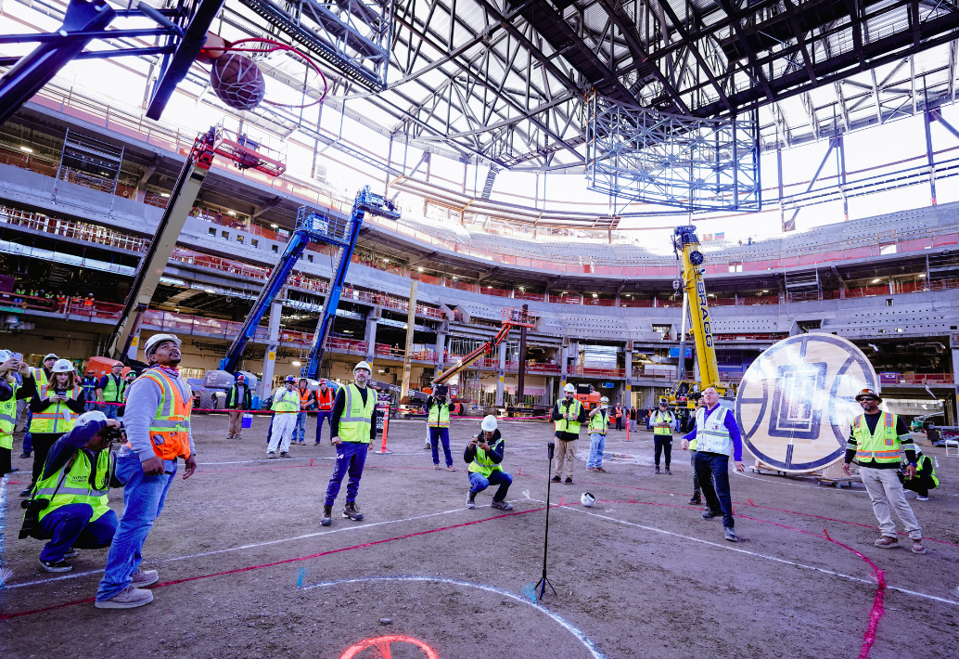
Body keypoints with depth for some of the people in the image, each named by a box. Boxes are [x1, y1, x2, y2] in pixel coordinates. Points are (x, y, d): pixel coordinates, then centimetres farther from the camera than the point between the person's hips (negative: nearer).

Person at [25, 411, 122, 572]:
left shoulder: (108, 456, 2)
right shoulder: (68, 451, -16)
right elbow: (77, 435, -40)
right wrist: (103, 422, -29)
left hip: (88, 516, 6)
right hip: (50, 515, -6)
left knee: (115, 533, -16)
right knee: (82, 510, -36)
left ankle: (66, 543, 14)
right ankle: (50, 557, -11)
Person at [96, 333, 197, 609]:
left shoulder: (181, 384, 18)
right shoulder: (150, 381, -13)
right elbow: (136, 420, -23)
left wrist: (190, 452, 22)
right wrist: (147, 455, -31)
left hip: (168, 461, 10)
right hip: (149, 461, -10)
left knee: (146, 518, 18)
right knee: (138, 520, -7)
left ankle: (128, 569, 32)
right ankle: (112, 589, 1)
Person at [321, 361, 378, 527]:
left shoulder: (372, 394, 13)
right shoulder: (345, 390, -3)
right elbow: (335, 414, -6)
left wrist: (372, 437, 17)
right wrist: (334, 435, -12)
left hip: (363, 442, 5)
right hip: (346, 441, -5)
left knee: (356, 476, 11)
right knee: (338, 475, -4)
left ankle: (349, 506, 23)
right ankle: (327, 509, 7)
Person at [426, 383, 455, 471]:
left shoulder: (446, 402, 5)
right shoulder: (432, 400, 4)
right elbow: (427, 403, -18)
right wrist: (433, 393, -21)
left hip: (444, 427, -1)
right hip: (433, 426, 1)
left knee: (446, 446, -3)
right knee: (434, 446, 9)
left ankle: (449, 464, 2)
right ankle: (436, 463, 22)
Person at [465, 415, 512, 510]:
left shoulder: (499, 441, -9)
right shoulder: (477, 439, -10)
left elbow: (498, 459, -29)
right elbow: (467, 460, -19)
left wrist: (488, 449, -48)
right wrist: (469, 447, -40)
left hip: (493, 473, 2)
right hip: (477, 472, -2)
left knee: (508, 478, -25)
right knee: (483, 483, -36)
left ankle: (497, 501, 2)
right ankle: (471, 495, 0)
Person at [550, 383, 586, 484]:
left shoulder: (578, 404, 7)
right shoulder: (558, 403, 9)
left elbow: (584, 418, 6)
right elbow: (553, 416, 4)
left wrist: (577, 418, -15)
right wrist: (562, 415, -14)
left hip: (572, 434, -1)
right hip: (560, 433, 2)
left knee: (571, 457, 0)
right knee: (559, 456, 8)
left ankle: (569, 477, 8)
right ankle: (557, 475, 17)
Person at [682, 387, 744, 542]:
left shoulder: (725, 413, -8)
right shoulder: (700, 413, 10)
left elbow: (736, 436, -8)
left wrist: (737, 458, -13)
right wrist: (686, 438, 6)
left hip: (718, 457, -7)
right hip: (701, 455, 7)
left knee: (722, 490, -10)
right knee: (704, 483, 21)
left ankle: (728, 525, -8)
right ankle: (713, 508, 43)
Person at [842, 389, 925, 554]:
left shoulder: (893, 419, -1)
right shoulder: (856, 421, 9)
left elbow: (907, 441, 1)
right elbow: (852, 442, 19)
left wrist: (911, 463, -6)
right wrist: (847, 461, 19)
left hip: (888, 468, -4)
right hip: (866, 469, 4)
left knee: (899, 502, -3)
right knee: (878, 502, 7)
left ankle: (916, 536, 10)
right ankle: (890, 535, 14)